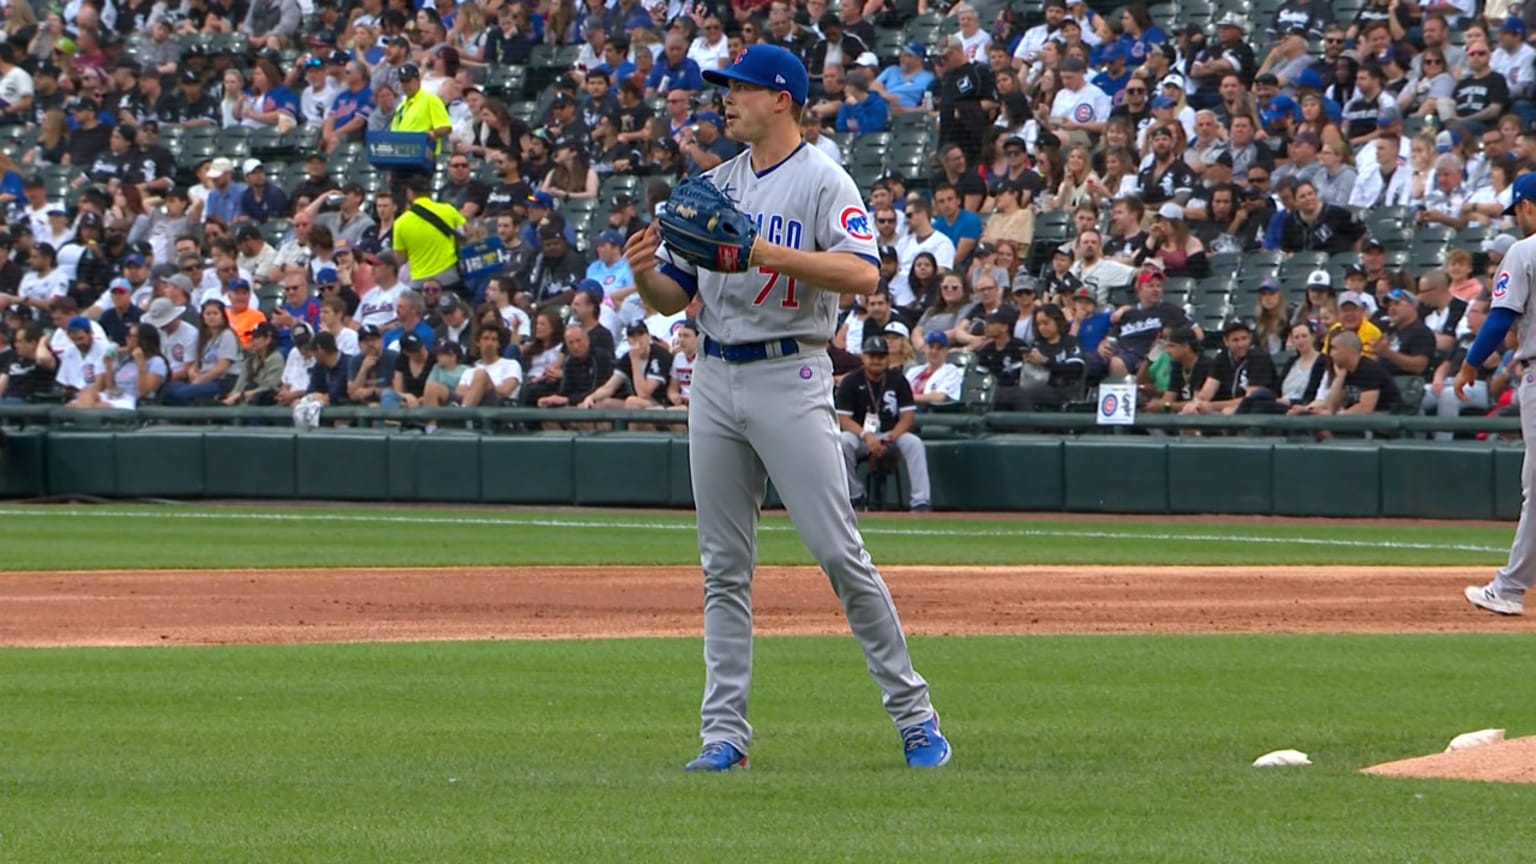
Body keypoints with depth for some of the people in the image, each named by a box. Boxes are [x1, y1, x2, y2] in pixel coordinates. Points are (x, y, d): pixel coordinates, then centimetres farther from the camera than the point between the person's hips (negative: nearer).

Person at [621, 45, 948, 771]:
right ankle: (724, 732, 7)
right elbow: (674, 297, 16)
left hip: (789, 377, -6)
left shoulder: (822, 181, -5)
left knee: (837, 551, -9)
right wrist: (644, 272, -6)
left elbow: (863, 273, -20)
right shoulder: (714, 187, 15)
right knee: (723, 567, 5)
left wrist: (770, 252, -27)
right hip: (714, 378, 6)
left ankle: (912, 712, 0)